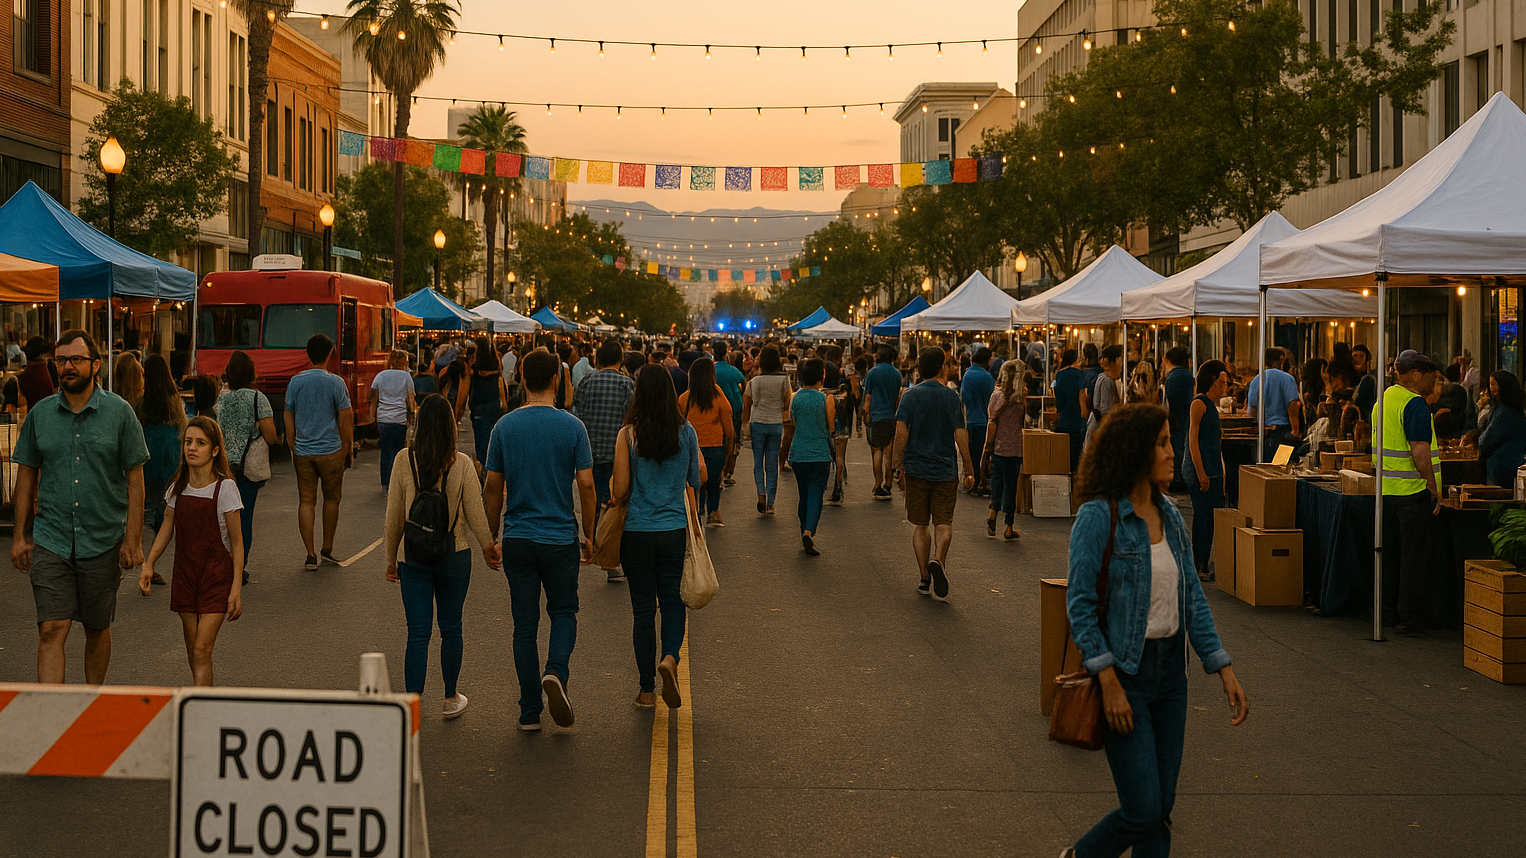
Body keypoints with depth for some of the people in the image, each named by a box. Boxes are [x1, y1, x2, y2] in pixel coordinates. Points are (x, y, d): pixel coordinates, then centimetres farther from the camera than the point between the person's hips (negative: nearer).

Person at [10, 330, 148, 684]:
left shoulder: (119, 412, -2)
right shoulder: (40, 413, 4)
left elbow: (135, 479, -2)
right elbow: (27, 475, 11)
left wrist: (132, 539, -7)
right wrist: (20, 535, 6)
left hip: (103, 541, -1)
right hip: (50, 540, 1)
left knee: (98, 629, 11)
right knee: (51, 631, -8)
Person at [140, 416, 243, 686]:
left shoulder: (225, 488, -11)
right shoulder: (178, 489, 3)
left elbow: (237, 543, -9)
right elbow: (166, 531, 10)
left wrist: (236, 589, -13)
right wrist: (148, 564, -5)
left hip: (217, 575, -5)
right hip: (185, 573, 5)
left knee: (202, 650, -12)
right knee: (193, 652, 9)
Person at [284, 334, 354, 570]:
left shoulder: (295, 382, 2)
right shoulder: (335, 382, -9)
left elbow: (288, 417, 8)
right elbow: (345, 417, -7)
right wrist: (348, 445, 5)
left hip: (303, 452, 3)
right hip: (330, 450, -3)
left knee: (306, 501, 5)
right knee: (331, 498, 13)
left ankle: (311, 555, 3)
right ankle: (327, 549, 20)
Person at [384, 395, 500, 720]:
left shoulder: (404, 460, -6)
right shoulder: (462, 464, -9)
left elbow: (394, 516, -1)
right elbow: (475, 514, -4)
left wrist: (391, 558, 11)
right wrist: (489, 547, 12)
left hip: (413, 555, 1)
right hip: (453, 554, 0)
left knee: (417, 633, 4)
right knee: (451, 629, 14)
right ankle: (451, 699, 24)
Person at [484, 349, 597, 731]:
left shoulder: (504, 426, -1)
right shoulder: (572, 426, -6)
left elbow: (493, 487, 2)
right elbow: (586, 485, -7)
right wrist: (588, 535, 5)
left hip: (518, 539, 1)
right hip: (561, 538, -1)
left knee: (525, 625, 8)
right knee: (564, 613, 17)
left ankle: (530, 712, 10)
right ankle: (556, 671, -11)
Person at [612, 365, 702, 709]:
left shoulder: (628, 434, -10)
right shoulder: (686, 432, -4)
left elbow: (620, 489, -8)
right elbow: (698, 479, 5)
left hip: (637, 531, -1)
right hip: (675, 529, 1)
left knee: (643, 607, 8)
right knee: (673, 601, 14)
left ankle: (647, 690, 14)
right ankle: (670, 657, -13)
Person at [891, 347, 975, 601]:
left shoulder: (910, 396, -1)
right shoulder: (951, 397, -4)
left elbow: (901, 432, -8)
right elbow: (961, 436, -6)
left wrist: (897, 466, -2)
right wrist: (969, 470, 0)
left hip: (916, 469, 1)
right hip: (945, 470, -1)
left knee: (920, 525, 11)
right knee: (943, 522, 6)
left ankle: (924, 578, 10)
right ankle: (938, 560, -20)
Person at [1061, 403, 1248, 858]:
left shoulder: (1169, 515, 6)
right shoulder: (1099, 516, -14)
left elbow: (1192, 595, 9)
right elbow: (1080, 603, -14)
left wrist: (1224, 670, 3)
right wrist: (1109, 682, -18)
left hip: (1170, 668, 7)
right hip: (1123, 669, -7)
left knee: (1161, 809, 8)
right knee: (1143, 811, -6)